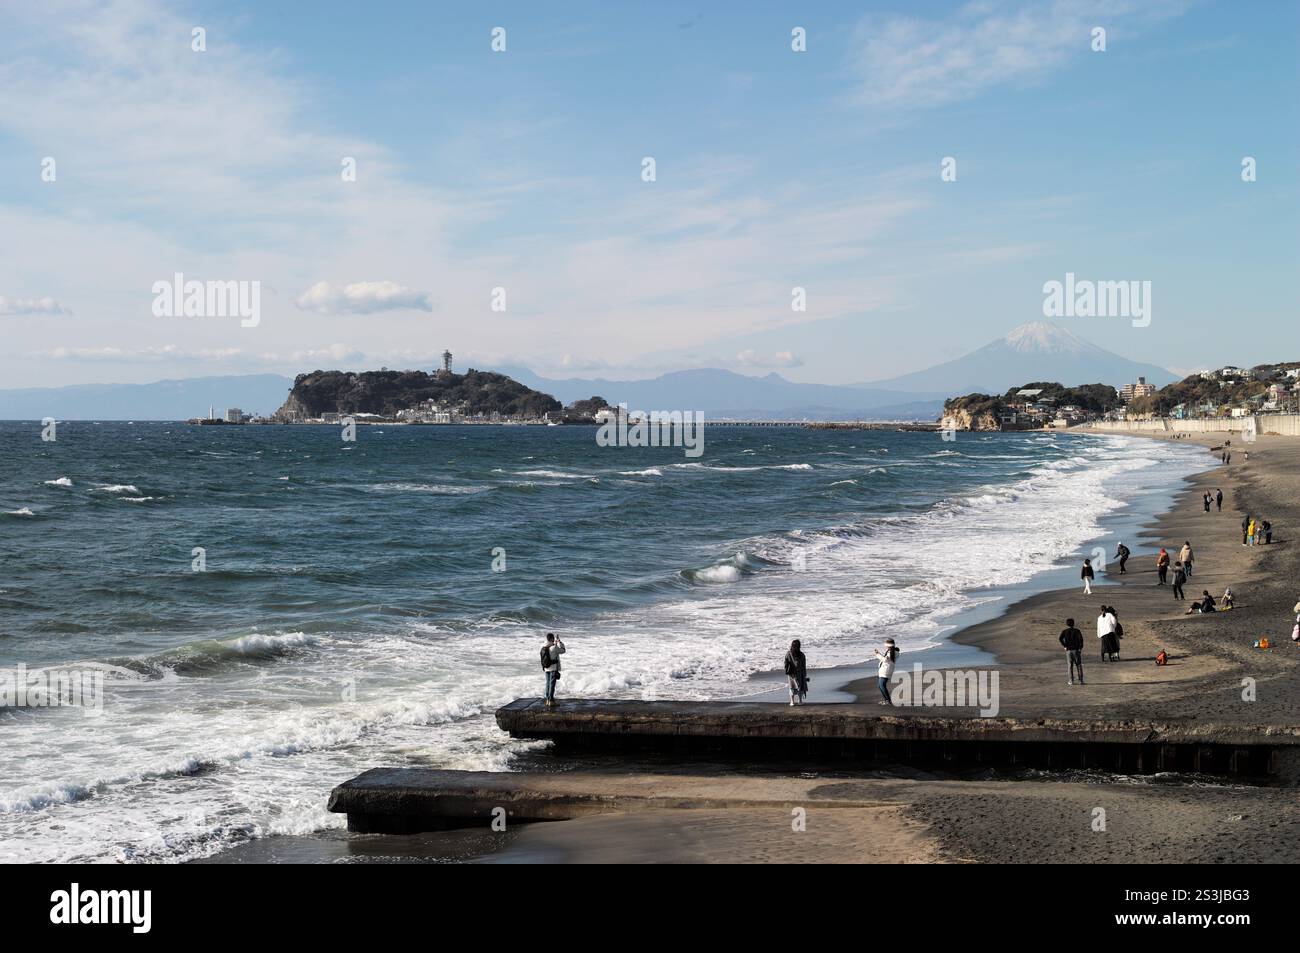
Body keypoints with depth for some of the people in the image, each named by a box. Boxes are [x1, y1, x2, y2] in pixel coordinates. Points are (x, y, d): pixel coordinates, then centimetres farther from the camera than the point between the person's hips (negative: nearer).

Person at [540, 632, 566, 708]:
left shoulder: (543, 647, 3)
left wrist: (555, 643, 21)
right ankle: (551, 700, -3)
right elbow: (562, 650, -4)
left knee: (548, 684, 15)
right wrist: (559, 642, 6)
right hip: (553, 668, -7)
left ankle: (547, 700, 18)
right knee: (552, 684, -3)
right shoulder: (554, 648, -18)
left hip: (546, 668, 7)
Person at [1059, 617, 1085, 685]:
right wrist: (1080, 647, -6)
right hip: (1076, 650, 0)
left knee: (1070, 666, 5)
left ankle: (1071, 681, 2)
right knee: (1079, 665, 5)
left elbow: (1060, 639, -12)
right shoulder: (1077, 631, 2)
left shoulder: (1064, 631, 4)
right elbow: (1080, 638, -13)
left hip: (1068, 650, 0)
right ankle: (1080, 680, 3)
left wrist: (1064, 646, -5)